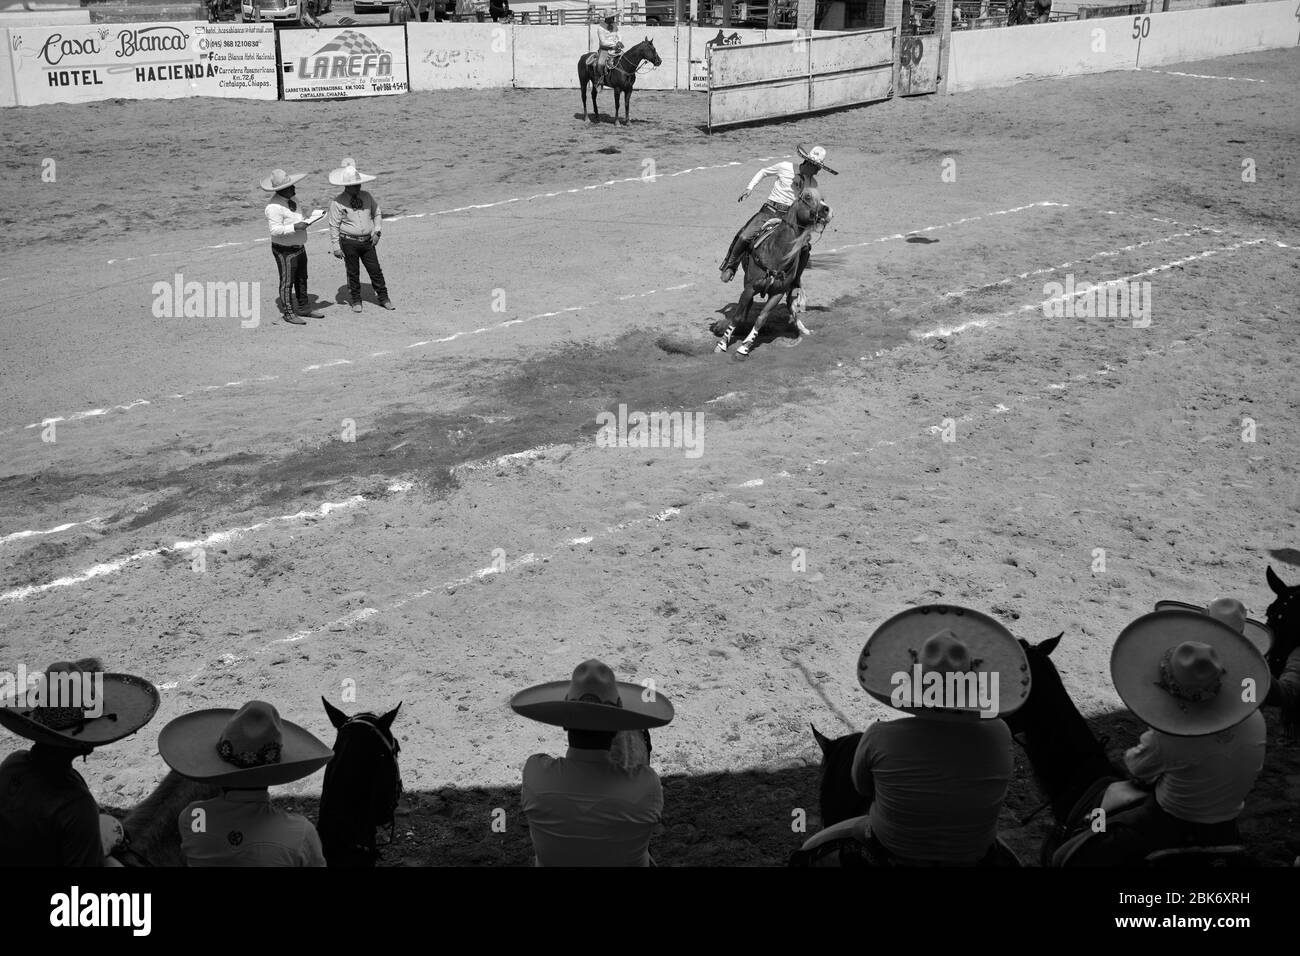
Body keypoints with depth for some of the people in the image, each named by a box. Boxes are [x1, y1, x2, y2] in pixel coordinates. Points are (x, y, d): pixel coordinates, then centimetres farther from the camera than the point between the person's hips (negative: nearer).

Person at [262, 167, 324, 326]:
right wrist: (294, 227, -33)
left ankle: (304, 308, 30)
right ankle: (288, 313, 8)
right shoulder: (274, 207, -22)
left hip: (299, 246, 9)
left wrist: (306, 219, 5)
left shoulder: (291, 200, 8)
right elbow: (275, 230, -26)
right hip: (285, 250, -9)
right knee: (287, 281, -1)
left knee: (302, 279, 18)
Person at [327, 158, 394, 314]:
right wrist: (335, 247, -10)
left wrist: (376, 231, 1)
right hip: (349, 242, -3)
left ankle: (383, 298, 18)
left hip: (367, 241, 4)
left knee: (375, 270, 7)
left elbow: (377, 214, 16)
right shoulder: (338, 202, -9)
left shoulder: (367, 197, 5)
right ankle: (356, 301, 19)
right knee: (353, 273, 6)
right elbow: (334, 226, -7)